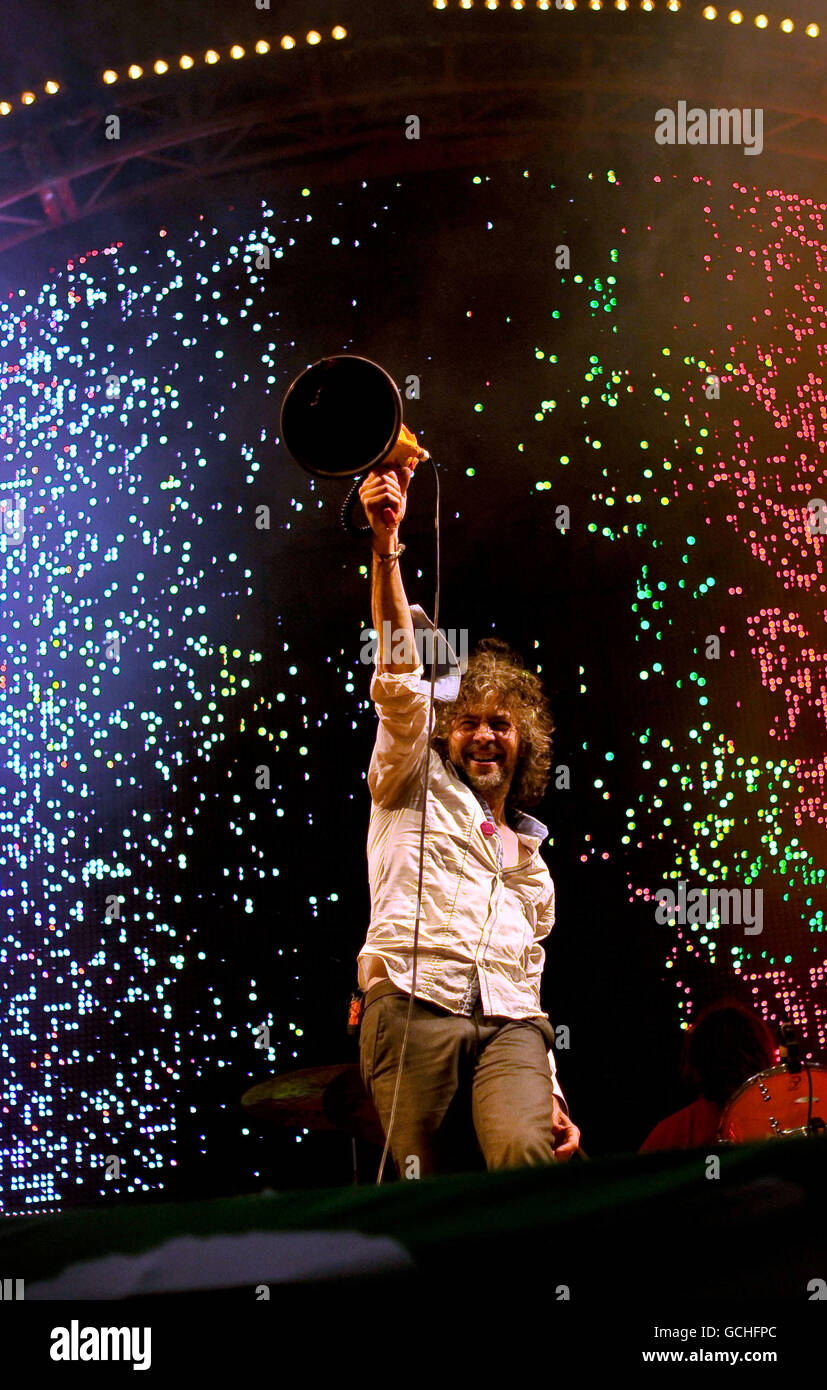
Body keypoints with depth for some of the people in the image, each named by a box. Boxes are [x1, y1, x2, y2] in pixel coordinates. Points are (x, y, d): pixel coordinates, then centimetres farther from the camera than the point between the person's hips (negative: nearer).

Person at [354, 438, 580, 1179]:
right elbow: (399, 678, 4)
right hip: (413, 1006, -2)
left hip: (509, 1021, 3)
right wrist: (386, 546, -9)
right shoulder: (414, 789, 19)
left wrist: (551, 1090, 18)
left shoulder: (527, 849, 31)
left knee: (528, 1155, -27)